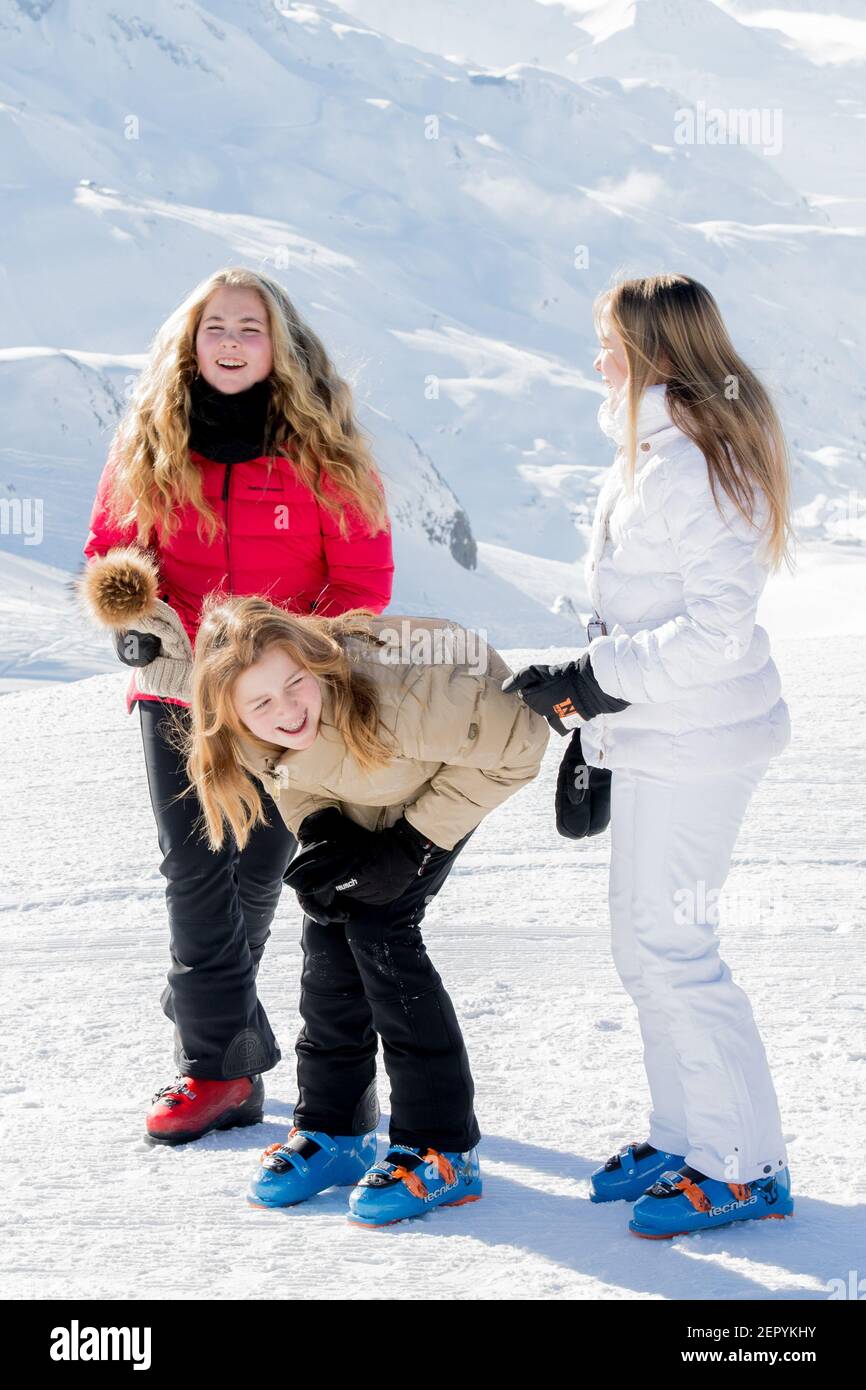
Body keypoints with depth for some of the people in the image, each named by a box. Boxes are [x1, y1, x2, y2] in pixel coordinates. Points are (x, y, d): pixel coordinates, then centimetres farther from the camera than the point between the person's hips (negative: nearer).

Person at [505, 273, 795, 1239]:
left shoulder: (690, 462, -18)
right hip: (661, 737, 10)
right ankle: (685, 1139, 25)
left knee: (668, 947, -6)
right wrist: (591, 723, 22)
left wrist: (593, 679, -21)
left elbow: (718, 626, -24)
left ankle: (744, 1167, 3)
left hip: (692, 743, -10)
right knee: (645, 942, 15)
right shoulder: (654, 453, 14)